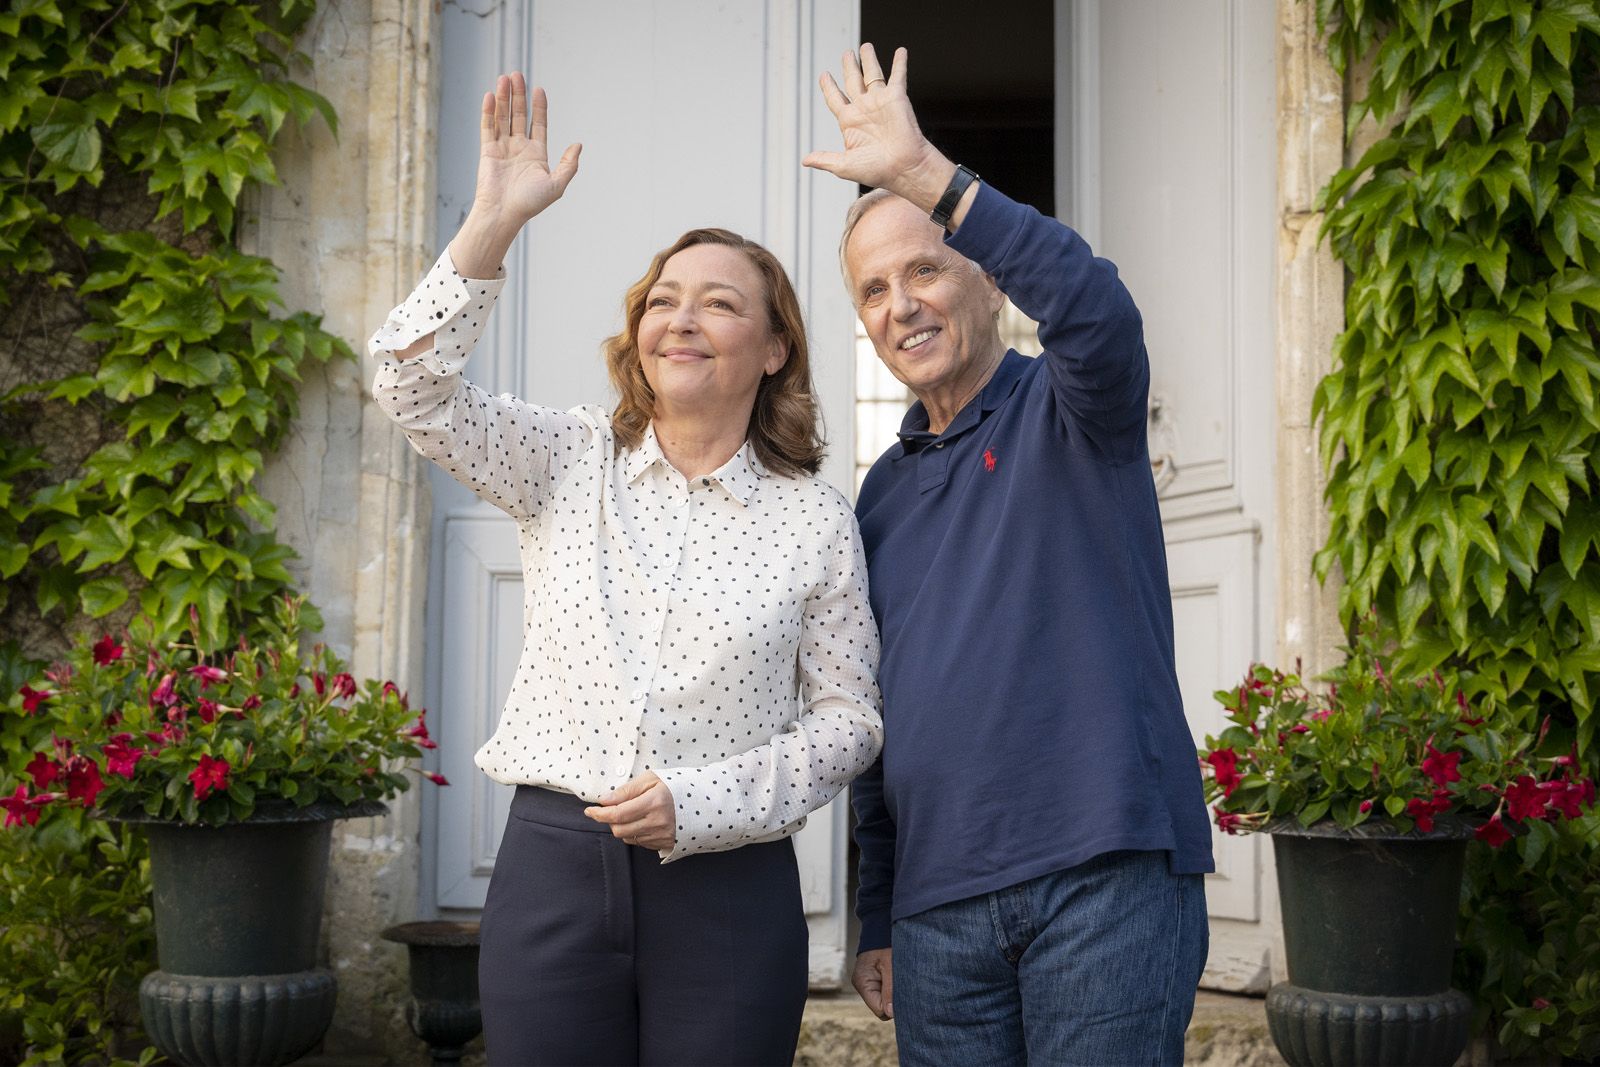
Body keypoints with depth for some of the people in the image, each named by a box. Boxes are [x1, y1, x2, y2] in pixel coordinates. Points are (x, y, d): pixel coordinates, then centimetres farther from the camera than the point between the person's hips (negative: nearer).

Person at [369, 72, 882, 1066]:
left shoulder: (816, 519, 3)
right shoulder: (571, 461, 7)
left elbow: (850, 718, 3)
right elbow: (412, 383, -6)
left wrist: (700, 803, -10)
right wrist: (496, 219, -13)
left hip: (727, 885, -1)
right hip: (554, 863, 1)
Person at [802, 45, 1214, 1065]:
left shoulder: (1069, 415, 2)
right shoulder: (883, 491, 18)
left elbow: (1097, 312, -24)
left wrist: (926, 173, -26)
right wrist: (877, 922, 18)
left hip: (1107, 875, -5)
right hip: (940, 910, 5)